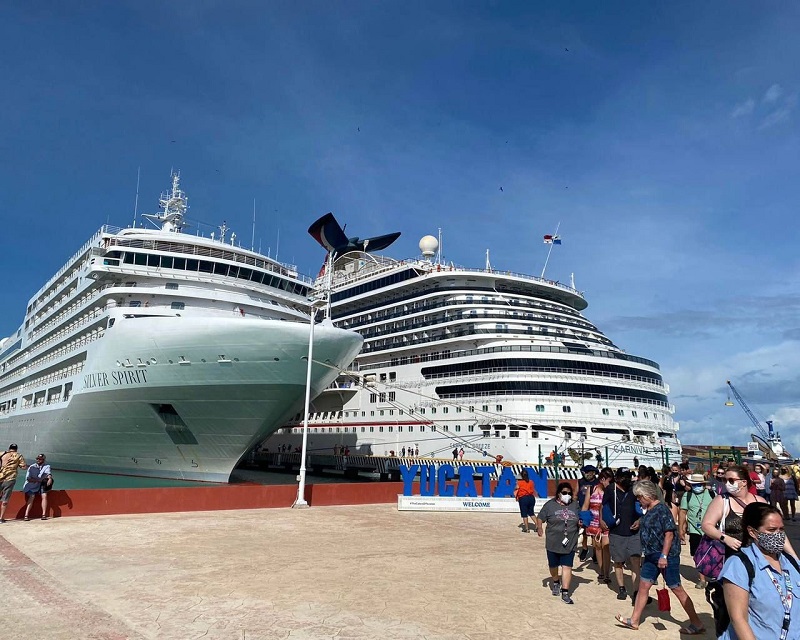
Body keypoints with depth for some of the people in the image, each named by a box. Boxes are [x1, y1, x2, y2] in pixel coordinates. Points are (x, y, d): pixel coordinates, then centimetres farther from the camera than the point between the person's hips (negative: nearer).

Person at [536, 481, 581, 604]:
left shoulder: (575, 505, 3)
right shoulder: (550, 505, -6)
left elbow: (580, 519, 18)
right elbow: (540, 518, -3)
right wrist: (539, 527, -20)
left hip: (570, 544, 1)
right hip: (553, 543, -1)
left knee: (567, 567, -4)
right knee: (553, 565, 16)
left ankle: (565, 593, 2)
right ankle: (556, 583, 43)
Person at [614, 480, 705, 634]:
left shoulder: (662, 509, -16)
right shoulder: (648, 511, 10)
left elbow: (669, 533, -20)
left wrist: (664, 556, -22)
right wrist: (646, 554, 21)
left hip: (667, 556, -9)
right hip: (651, 556, 9)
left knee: (676, 589, 1)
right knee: (643, 585, 10)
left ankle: (697, 623, 16)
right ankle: (634, 620, 18)